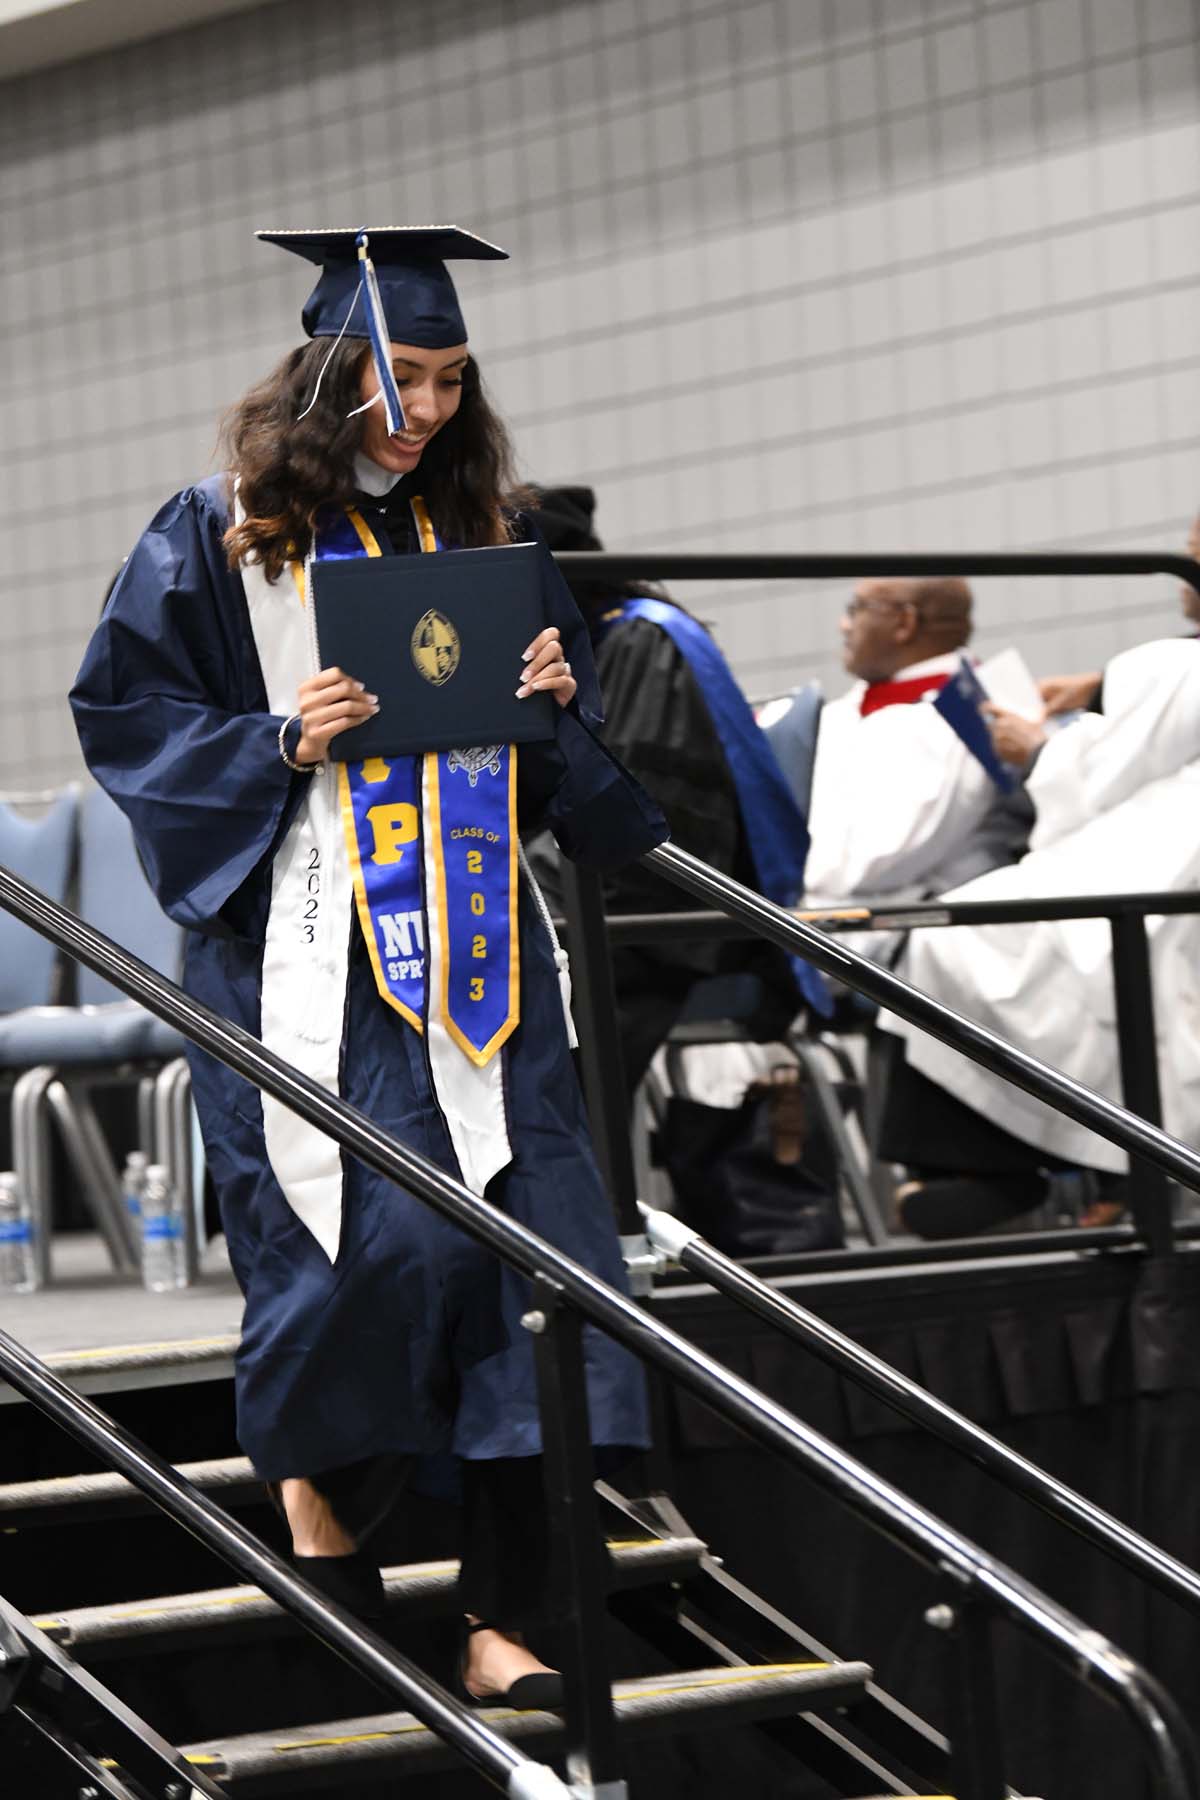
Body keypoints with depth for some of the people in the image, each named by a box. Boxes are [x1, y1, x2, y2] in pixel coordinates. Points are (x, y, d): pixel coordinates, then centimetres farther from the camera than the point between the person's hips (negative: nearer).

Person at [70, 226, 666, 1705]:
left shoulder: (481, 538, 15)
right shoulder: (220, 537, 1)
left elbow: (572, 773, 21)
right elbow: (126, 713, -1)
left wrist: (559, 700, -1)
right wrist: (279, 742, -13)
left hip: (476, 952, 4)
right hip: (306, 947, -4)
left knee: (526, 1232, -7)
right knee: (380, 1230, -16)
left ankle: (503, 1621, -5)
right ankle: (315, 1476, 15)